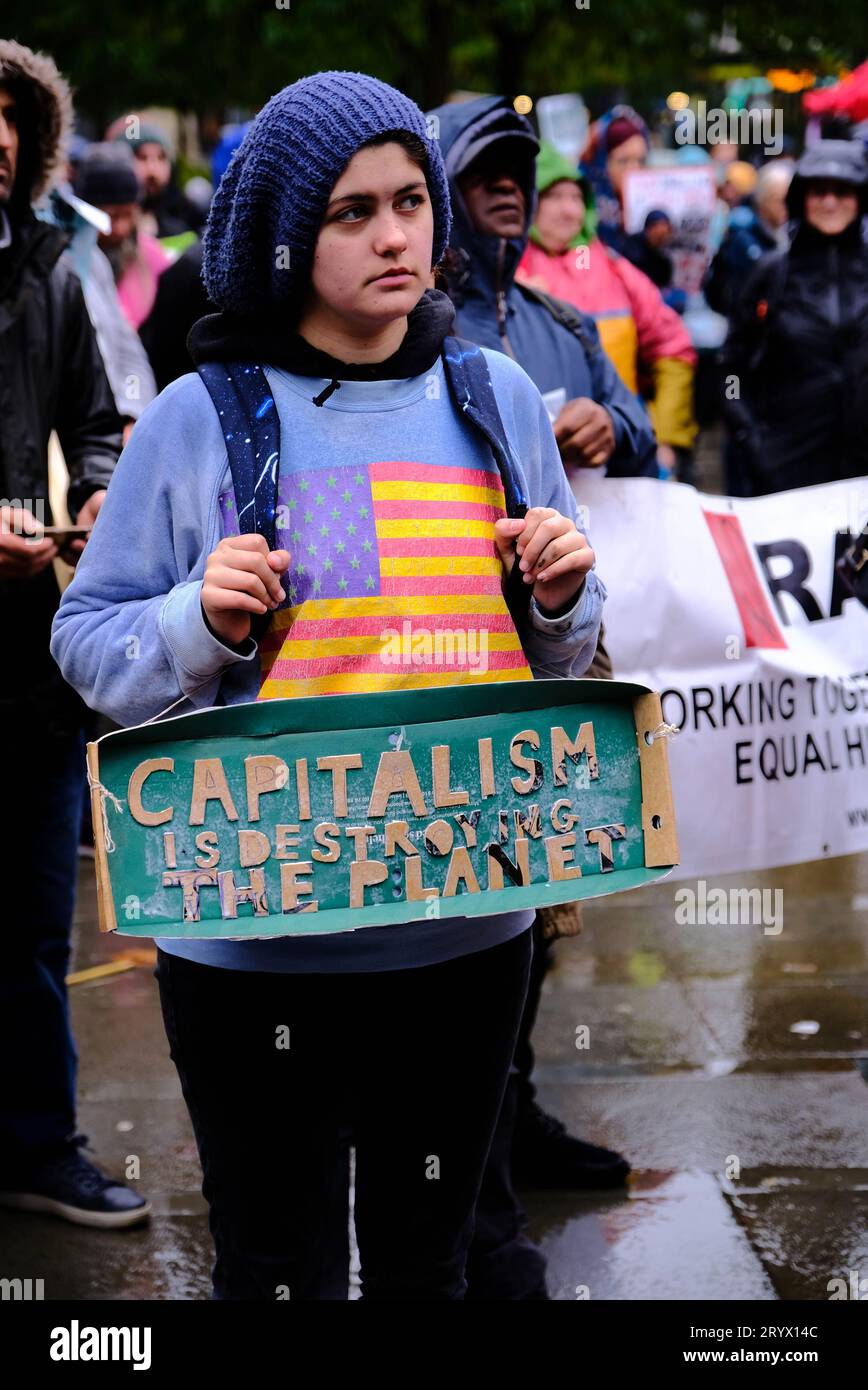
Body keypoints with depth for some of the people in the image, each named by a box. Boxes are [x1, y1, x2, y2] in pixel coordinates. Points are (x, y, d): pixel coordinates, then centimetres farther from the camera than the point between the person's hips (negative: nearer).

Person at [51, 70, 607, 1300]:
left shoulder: (498, 399, 7)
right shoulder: (198, 420, -5)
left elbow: (553, 656, 17)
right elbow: (88, 645, 1)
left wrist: (566, 593, -5)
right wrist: (200, 622, -17)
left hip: (470, 914, 3)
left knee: (429, 1252, 18)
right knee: (277, 1263, 8)